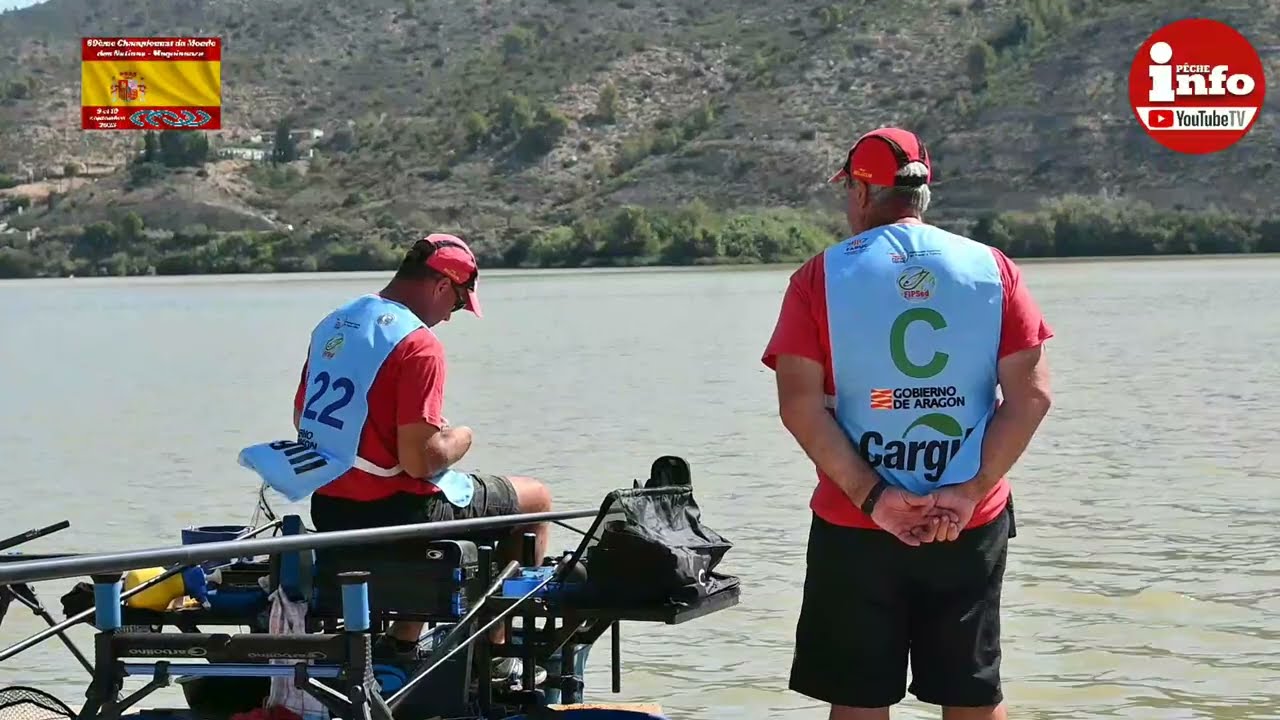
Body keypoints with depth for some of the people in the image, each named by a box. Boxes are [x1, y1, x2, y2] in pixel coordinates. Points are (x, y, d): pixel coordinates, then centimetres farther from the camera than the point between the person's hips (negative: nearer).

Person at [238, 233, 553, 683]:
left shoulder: (332, 325, 7)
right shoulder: (418, 343, -19)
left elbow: (302, 421, 17)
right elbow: (419, 461, -23)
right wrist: (460, 439, -1)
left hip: (328, 511, 8)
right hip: (393, 513, -8)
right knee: (536, 498, 12)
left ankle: (403, 641, 31)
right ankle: (494, 652, 17)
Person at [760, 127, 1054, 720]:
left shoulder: (822, 276, -3)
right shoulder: (993, 269, 2)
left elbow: (801, 406, -12)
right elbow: (1031, 394, -6)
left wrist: (872, 497, -12)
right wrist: (969, 492, -9)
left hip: (855, 525, -2)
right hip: (973, 526, 2)